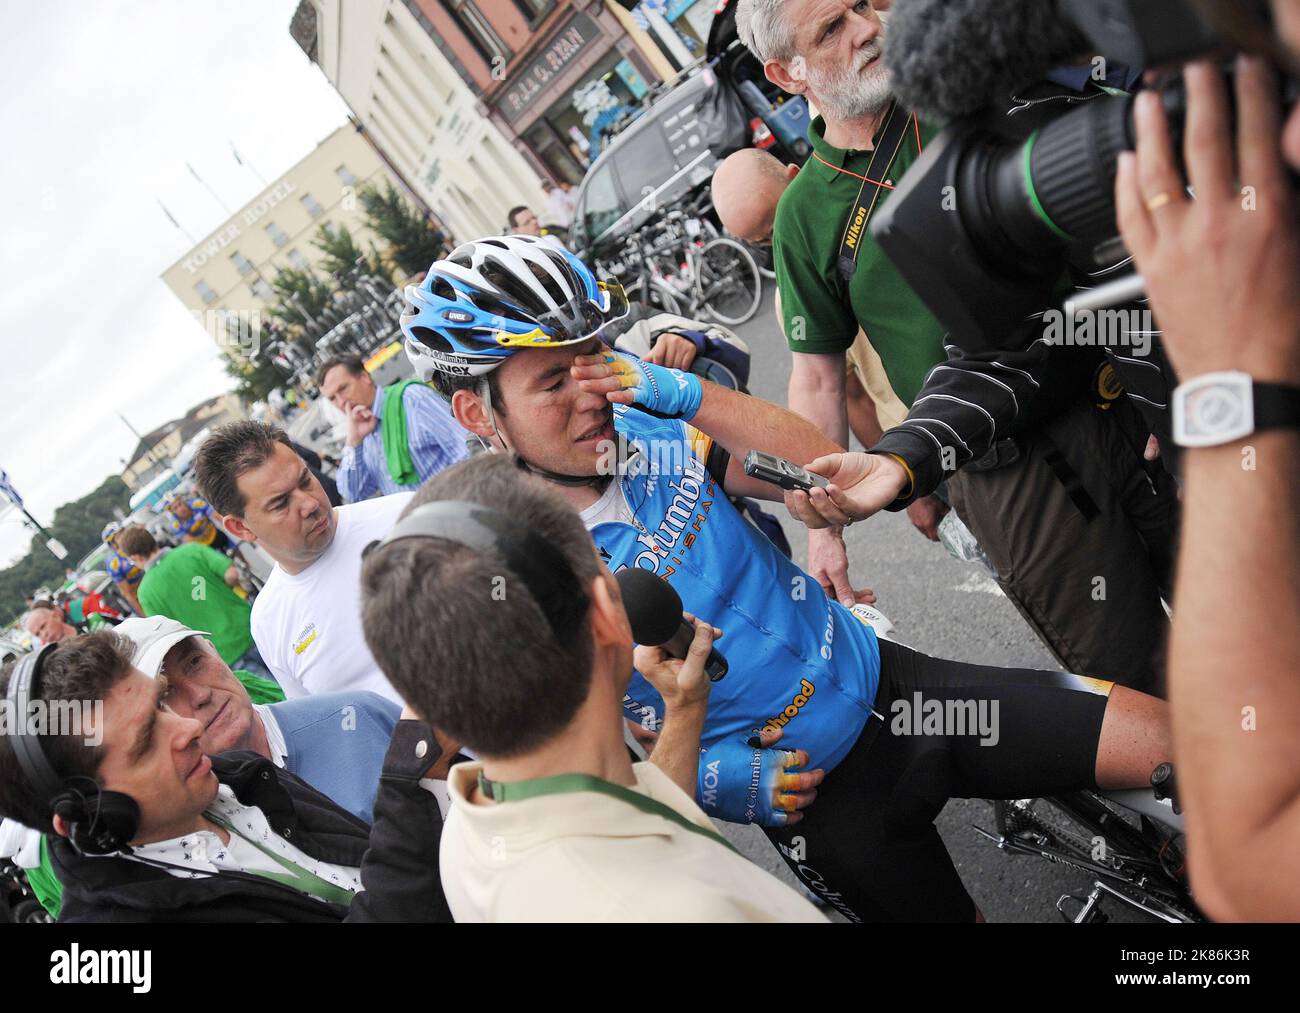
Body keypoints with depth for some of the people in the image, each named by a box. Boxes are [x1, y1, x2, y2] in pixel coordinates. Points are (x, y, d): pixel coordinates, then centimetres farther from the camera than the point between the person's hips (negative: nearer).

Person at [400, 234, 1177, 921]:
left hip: (881, 678, 4)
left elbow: (820, 471, -11)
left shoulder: (649, 434, -3)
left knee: (1163, 740, -9)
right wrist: (708, 782, -20)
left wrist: (688, 393, -22)